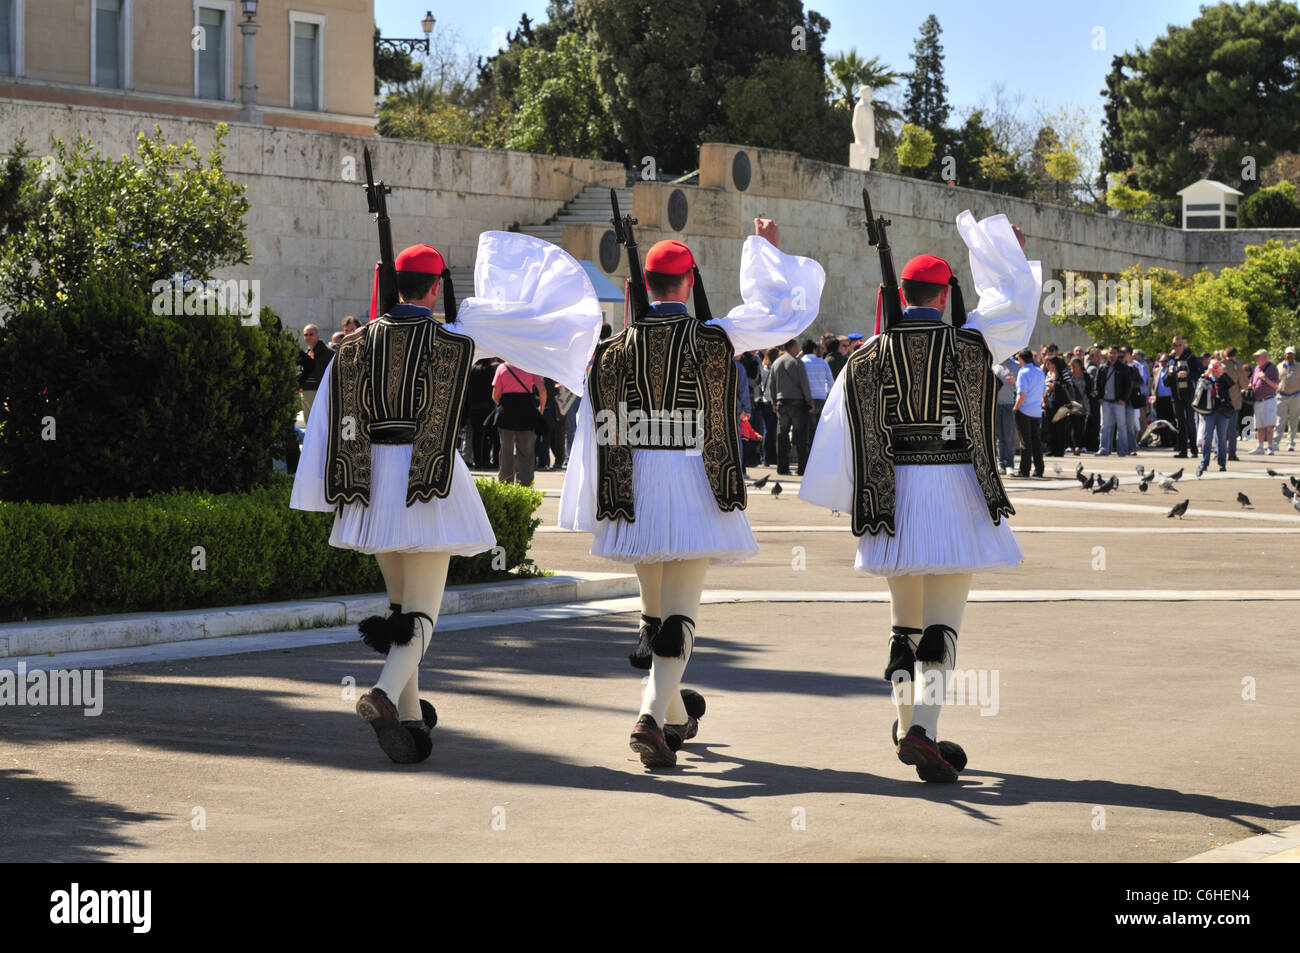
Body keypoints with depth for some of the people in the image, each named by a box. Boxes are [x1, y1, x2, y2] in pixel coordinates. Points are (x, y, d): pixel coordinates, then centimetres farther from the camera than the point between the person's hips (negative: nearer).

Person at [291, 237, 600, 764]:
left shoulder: (356, 345, 5)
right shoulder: (455, 339, -5)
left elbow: (333, 421, 4)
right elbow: (524, 318, 8)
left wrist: (331, 491, 9)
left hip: (372, 479, 4)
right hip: (430, 479, -4)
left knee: (400, 600, 20)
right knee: (423, 605, -5)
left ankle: (410, 713, 24)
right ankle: (386, 693, -30)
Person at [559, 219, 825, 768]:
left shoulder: (614, 351, 1)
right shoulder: (714, 340, -7)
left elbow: (600, 432, 3)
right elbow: (783, 309, 3)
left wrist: (597, 508, 11)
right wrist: (766, 249, 18)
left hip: (637, 489, 3)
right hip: (695, 488, -3)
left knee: (654, 608, 19)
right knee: (679, 614, -5)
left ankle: (675, 716, 32)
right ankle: (652, 717, -22)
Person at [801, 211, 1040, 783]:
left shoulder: (869, 356, 2)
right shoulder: (970, 343, -5)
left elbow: (844, 432, 5)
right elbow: (1014, 299, 9)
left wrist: (844, 499, 17)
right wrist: (983, 236, 20)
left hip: (895, 492, 3)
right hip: (956, 489, -3)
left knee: (904, 619, 17)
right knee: (943, 619, -4)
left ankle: (908, 727, 23)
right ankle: (923, 727, -20)